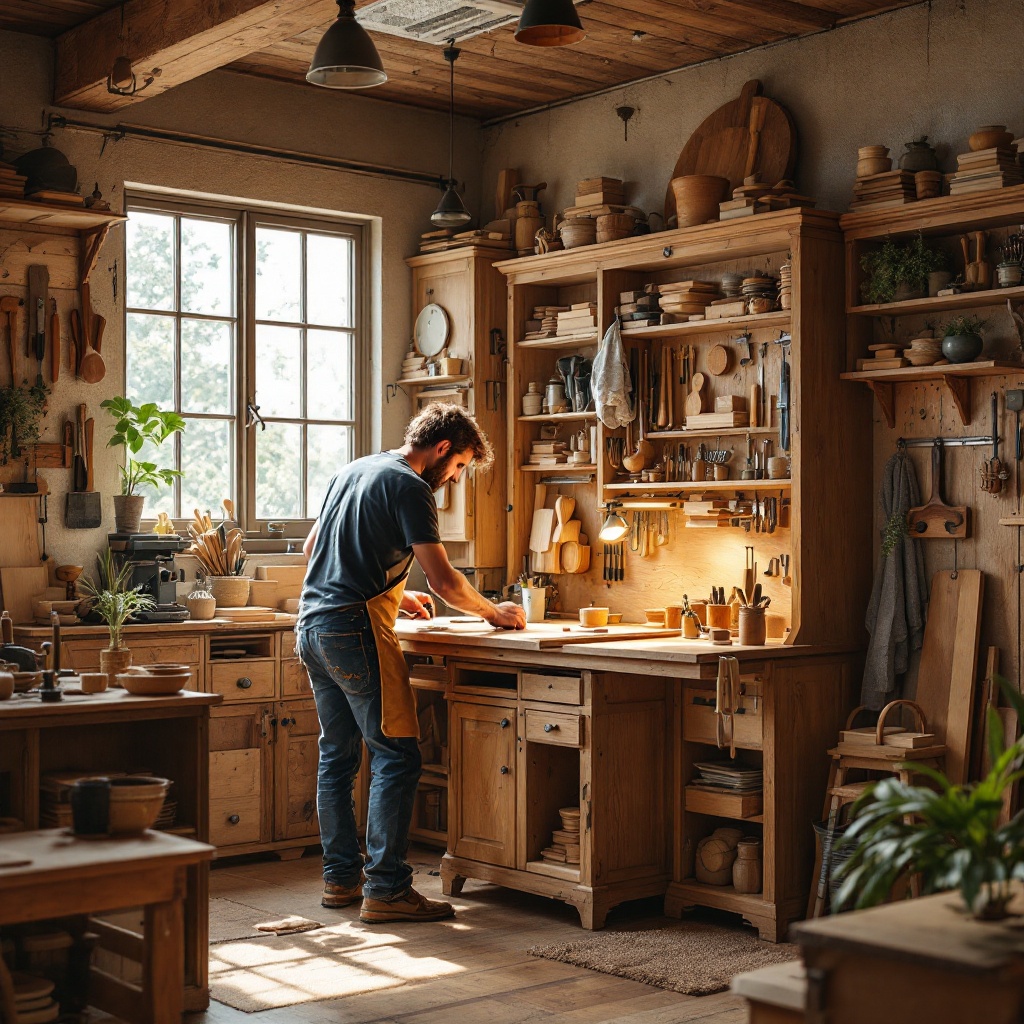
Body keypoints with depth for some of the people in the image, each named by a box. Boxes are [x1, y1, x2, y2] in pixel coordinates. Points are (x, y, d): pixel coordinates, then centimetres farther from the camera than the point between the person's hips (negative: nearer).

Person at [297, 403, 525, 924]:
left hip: (312, 626, 10)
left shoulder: (354, 470, 19)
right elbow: (442, 578, -14)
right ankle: (385, 889, -7)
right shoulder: (409, 486, -8)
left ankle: (340, 876, 20)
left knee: (337, 753, 14)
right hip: (355, 629, -10)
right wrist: (492, 612, 4)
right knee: (397, 757, -6)